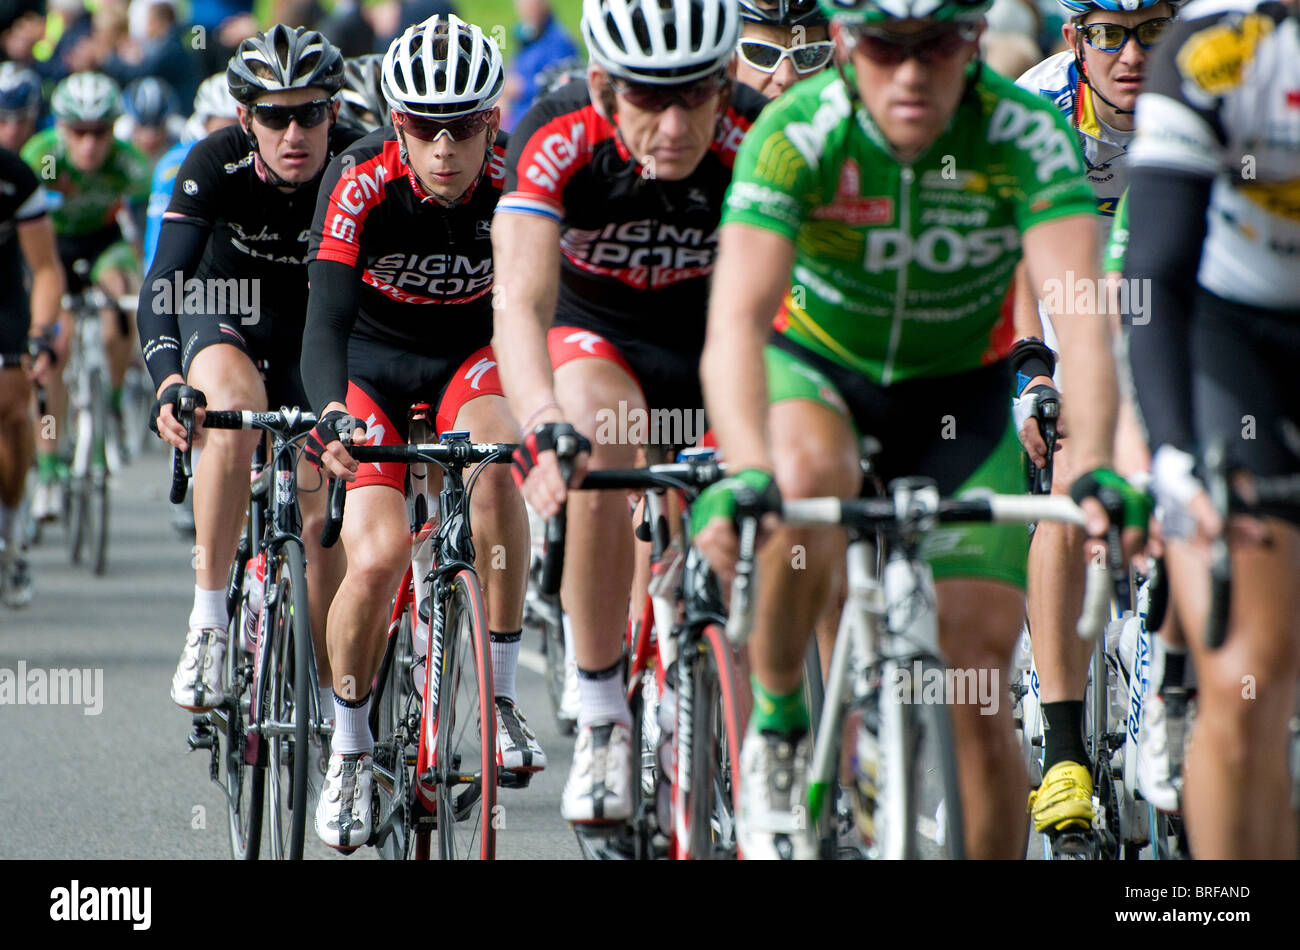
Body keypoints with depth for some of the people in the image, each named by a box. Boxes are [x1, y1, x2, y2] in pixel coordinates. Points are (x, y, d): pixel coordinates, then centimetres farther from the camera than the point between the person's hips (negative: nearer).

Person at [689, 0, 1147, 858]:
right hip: (815, 371, -1)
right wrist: (745, 473, -56)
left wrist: (1095, 469, -52)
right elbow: (737, 318, -38)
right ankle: (777, 726, -15)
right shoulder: (795, 135, -27)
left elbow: (1080, 312, -36)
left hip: (959, 399, 1)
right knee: (806, 479, -37)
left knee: (978, 683, -9)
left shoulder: (1027, 137, -25)